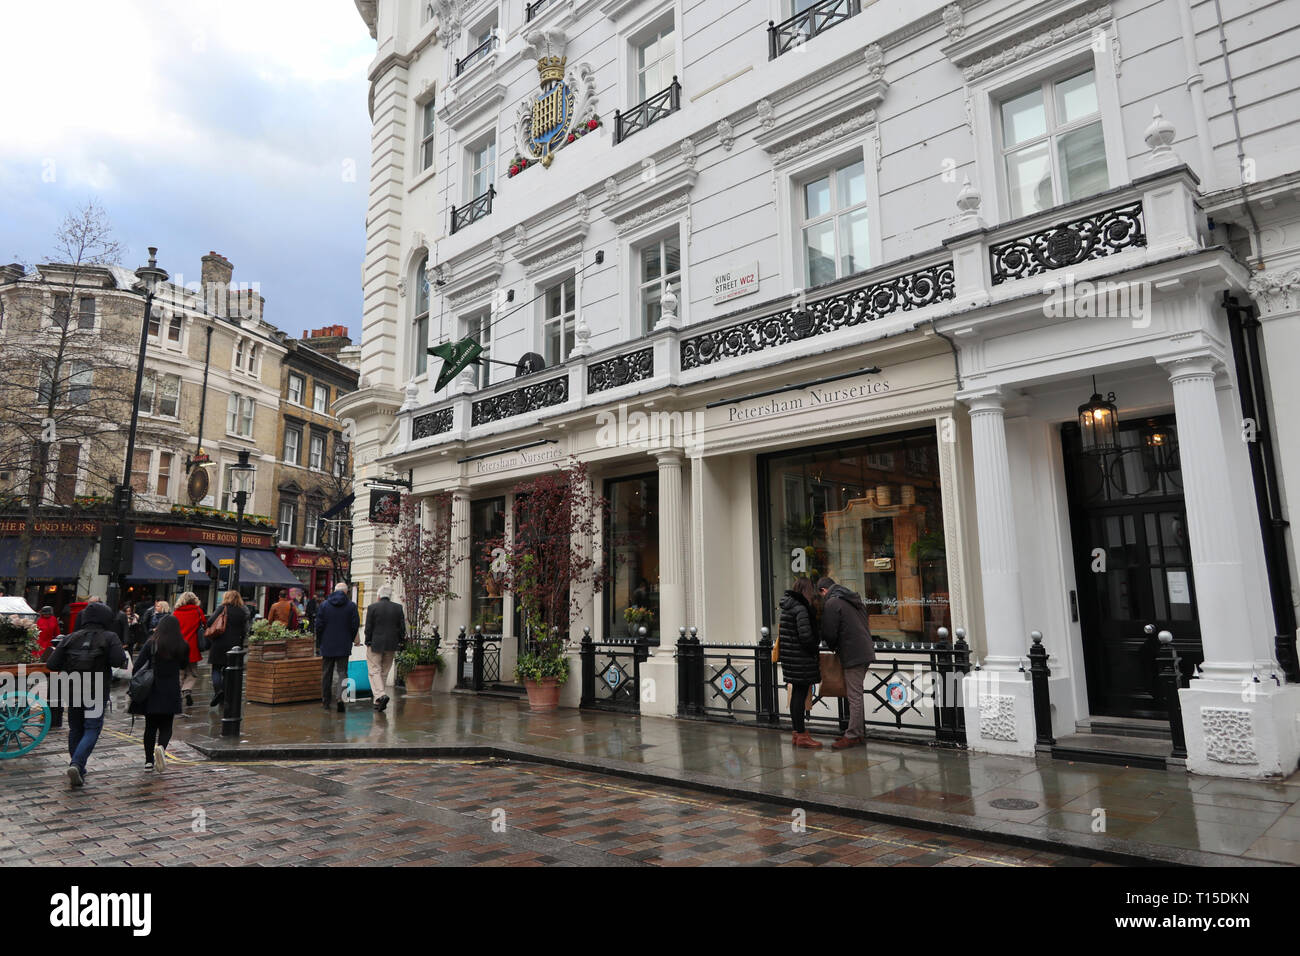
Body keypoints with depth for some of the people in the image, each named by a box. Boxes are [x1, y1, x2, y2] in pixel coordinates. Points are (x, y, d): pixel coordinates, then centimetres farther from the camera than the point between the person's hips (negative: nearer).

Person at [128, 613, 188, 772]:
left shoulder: (151, 644, -3)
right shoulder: (183, 646, -1)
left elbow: (138, 665, -9)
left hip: (151, 690, 1)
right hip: (171, 692, -1)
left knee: (150, 726, 13)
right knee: (166, 726, 7)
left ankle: (149, 761, 14)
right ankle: (161, 747, -22)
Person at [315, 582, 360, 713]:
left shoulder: (324, 605, 0)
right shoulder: (351, 606, -4)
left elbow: (319, 625, -1)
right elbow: (355, 625, -4)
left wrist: (320, 641, 10)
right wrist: (352, 639, 12)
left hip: (327, 645, 2)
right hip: (344, 646, -1)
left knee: (326, 673, 13)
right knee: (342, 672, 2)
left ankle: (326, 702, 19)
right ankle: (340, 697, -17)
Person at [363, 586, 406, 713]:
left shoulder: (372, 607, -5)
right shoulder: (398, 608, 3)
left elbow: (368, 627, -5)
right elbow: (402, 627, 3)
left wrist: (368, 642, 5)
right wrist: (400, 643, 10)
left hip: (375, 645, -3)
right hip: (391, 645, 3)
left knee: (375, 671, 1)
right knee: (384, 672, 11)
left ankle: (380, 695, -20)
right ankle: (378, 702, 15)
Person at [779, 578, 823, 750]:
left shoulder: (787, 607, 12)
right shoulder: (801, 609, -17)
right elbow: (805, 636, -23)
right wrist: (816, 651, -6)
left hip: (790, 657, 9)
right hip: (800, 659, -9)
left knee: (797, 694, 15)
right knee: (800, 695, -4)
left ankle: (798, 732, 24)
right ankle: (802, 736, 2)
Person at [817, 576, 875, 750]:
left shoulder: (831, 603, -11)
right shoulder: (854, 599, 18)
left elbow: (829, 633, -13)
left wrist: (833, 648, 8)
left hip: (853, 656, -9)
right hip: (865, 651, 9)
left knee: (854, 697, -4)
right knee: (857, 694, 15)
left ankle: (853, 736, 0)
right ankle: (860, 732, 19)